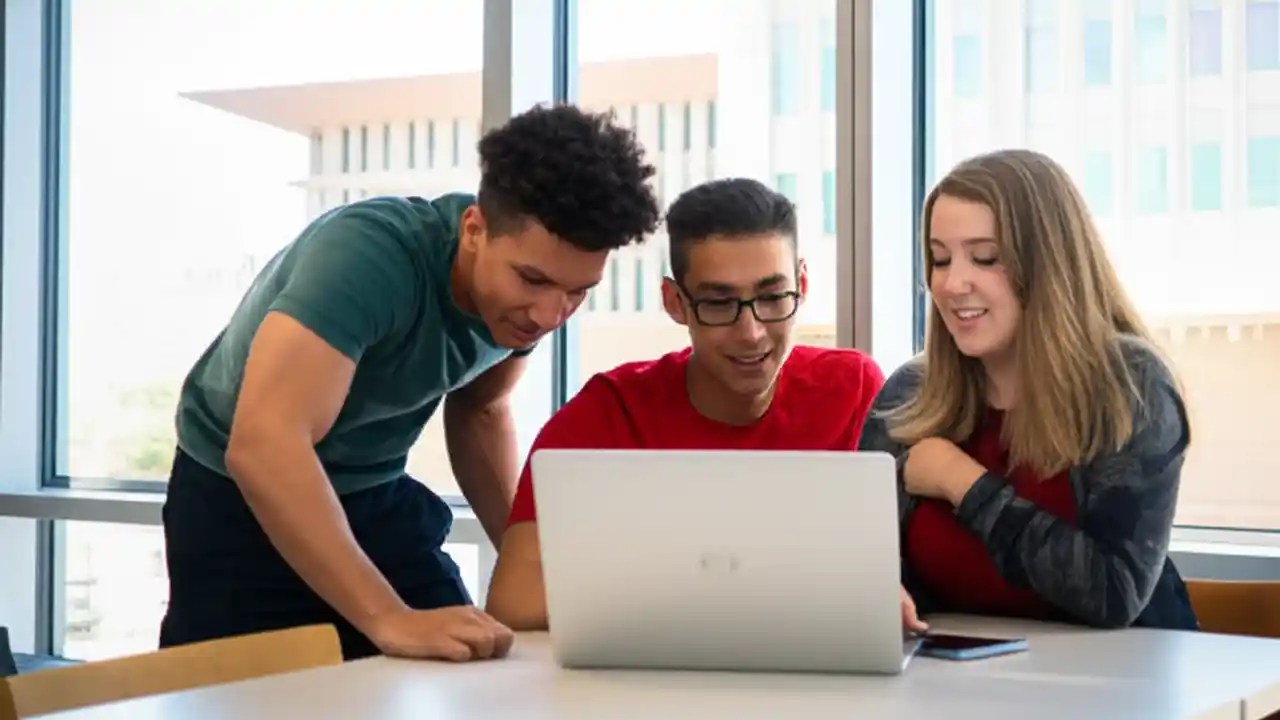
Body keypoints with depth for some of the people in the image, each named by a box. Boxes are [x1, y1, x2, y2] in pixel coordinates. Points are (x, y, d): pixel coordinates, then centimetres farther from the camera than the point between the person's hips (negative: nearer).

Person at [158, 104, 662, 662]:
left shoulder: (522, 292, -12)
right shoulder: (368, 254, -32)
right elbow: (262, 444, -43)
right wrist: (388, 616, -48)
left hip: (378, 493, 5)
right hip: (236, 494, -5)